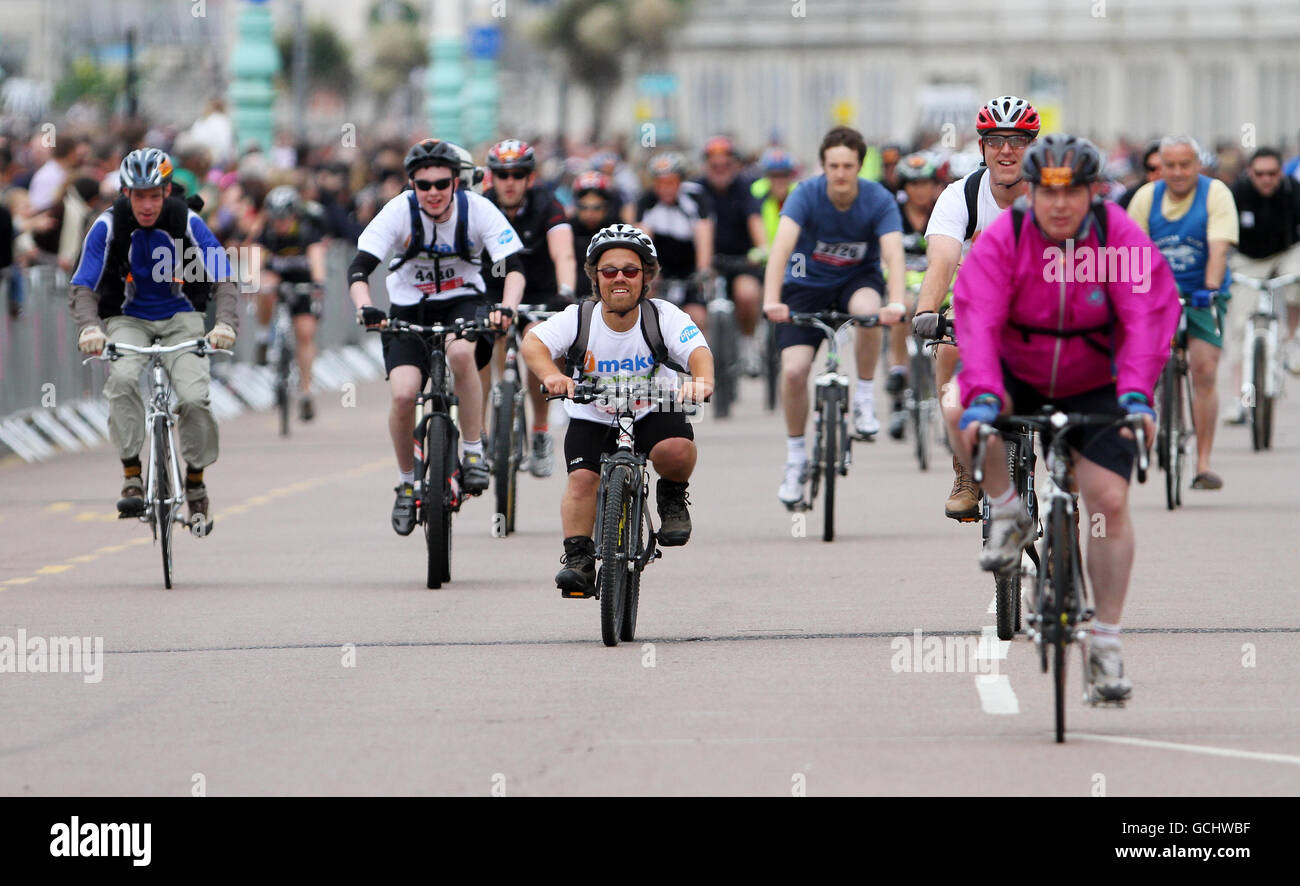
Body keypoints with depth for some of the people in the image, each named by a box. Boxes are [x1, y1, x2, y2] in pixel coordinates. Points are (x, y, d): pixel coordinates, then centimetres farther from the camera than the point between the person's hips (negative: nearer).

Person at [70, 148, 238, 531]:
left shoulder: (187, 222, -14)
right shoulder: (109, 225, -15)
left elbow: (223, 280, -17)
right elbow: (83, 287, -19)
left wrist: (226, 323, -37)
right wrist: (89, 327, -40)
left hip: (180, 316, 0)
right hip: (127, 319, 0)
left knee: (194, 398, -21)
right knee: (123, 378, -33)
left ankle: (195, 482, 5)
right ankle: (131, 477, -25)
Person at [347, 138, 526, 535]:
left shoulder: (478, 209, -16)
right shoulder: (399, 212, -17)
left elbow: (514, 267, -21)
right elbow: (359, 268, -23)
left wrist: (507, 308, -41)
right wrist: (365, 308, -43)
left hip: (462, 304, -1)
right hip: (409, 310, 1)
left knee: (461, 352, -35)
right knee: (403, 394, -20)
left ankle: (474, 453, -20)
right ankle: (407, 484, 5)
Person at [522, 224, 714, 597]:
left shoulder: (664, 317, -17)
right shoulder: (578, 318, -16)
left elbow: (698, 350, -30)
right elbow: (533, 343, -28)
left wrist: (701, 379, -54)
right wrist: (550, 374, -50)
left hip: (653, 412, -1)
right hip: (593, 417, 1)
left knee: (676, 449, -29)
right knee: (582, 478, -20)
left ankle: (672, 496, 2)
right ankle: (578, 559, -10)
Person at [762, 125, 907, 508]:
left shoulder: (879, 200, -19)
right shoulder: (806, 195, -21)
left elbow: (893, 252, -32)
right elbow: (782, 246, -34)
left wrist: (897, 303, -50)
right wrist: (772, 300, -50)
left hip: (858, 279, 0)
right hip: (808, 284, 0)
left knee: (868, 310, -37)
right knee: (794, 371, -16)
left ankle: (864, 399, -16)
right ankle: (796, 459, 4)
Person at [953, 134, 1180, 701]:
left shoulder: (1121, 236, -18)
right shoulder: (1002, 240, -20)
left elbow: (1145, 319, -27)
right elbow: (978, 320, -31)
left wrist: (1136, 394, -42)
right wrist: (982, 398, -47)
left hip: (1095, 388, 0)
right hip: (1019, 377, 0)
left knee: (1109, 500, -13)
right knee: (963, 412, -31)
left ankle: (1106, 645, -2)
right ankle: (1007, 517, -6)